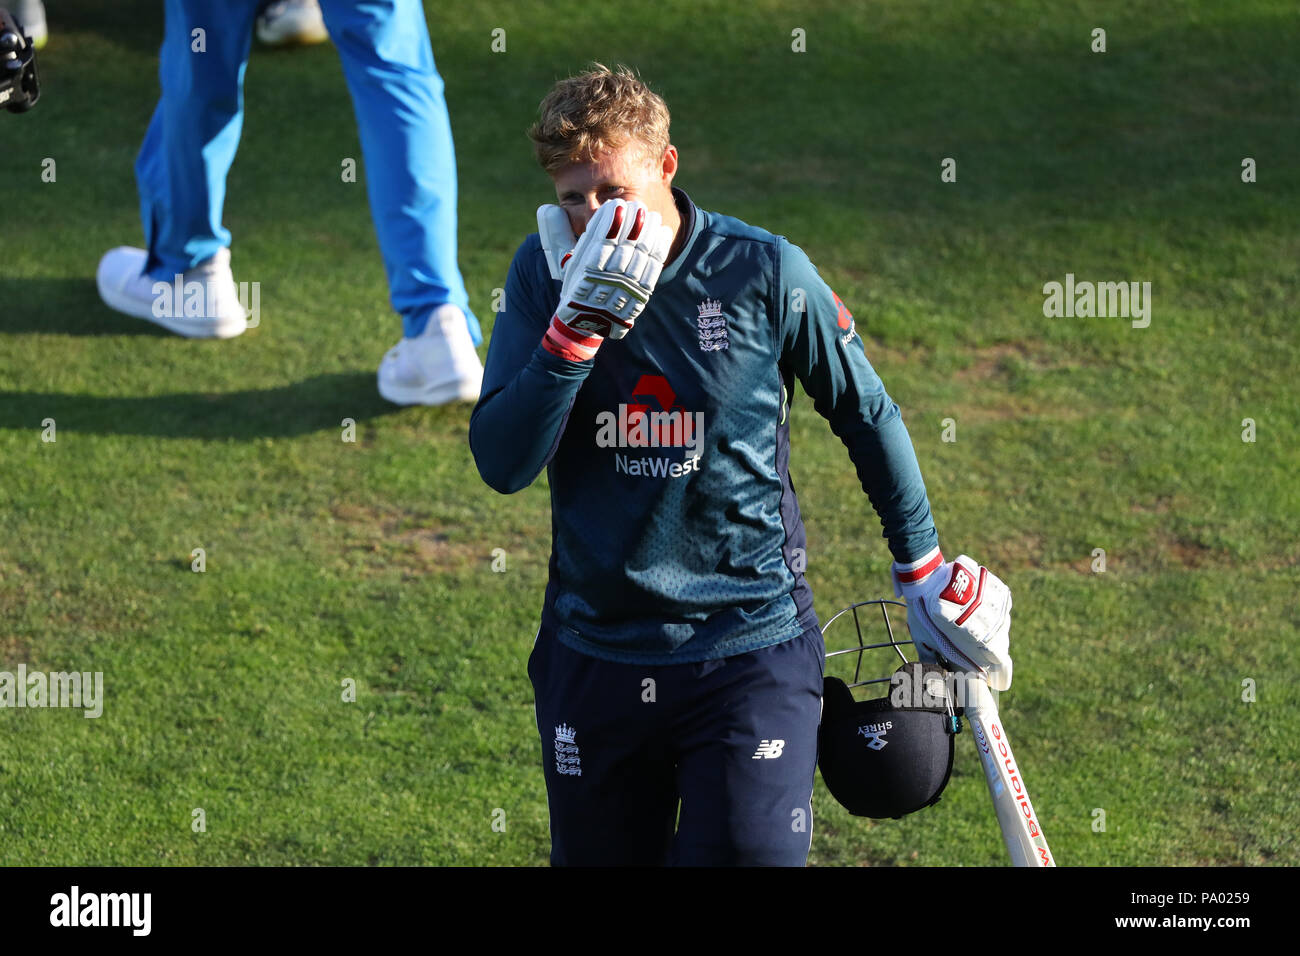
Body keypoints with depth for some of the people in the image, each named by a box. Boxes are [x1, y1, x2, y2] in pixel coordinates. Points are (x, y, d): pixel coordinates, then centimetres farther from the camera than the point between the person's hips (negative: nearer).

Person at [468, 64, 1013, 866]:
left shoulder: (764, 273, -10)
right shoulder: (547, 273, -3)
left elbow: (867, 415, 5)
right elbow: (502, 465, -12)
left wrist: (924, 569, 13)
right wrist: (576, 330, -23)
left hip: (749, 646, -3)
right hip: (595, 645, 3)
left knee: (749, 852, -12)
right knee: (601, 855, 13)